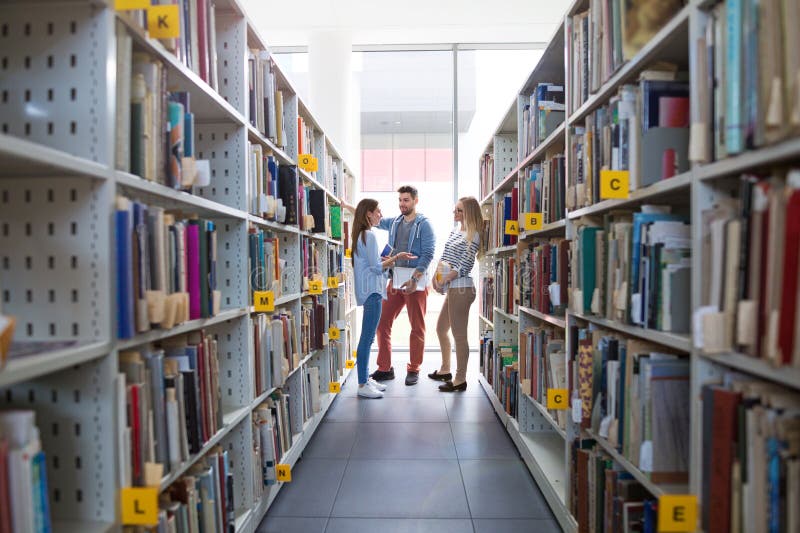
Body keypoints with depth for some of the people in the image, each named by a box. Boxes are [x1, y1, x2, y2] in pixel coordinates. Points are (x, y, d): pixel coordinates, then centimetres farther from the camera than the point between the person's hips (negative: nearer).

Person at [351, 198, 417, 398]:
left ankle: (366, 379, 23)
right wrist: (396, 258, -8)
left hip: (368, 291, 11)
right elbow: (376, 267, -15)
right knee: (367, 338, -8)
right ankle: (362, 385, -4)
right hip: (372, 291, -11)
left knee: (367, 337, 15)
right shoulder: (369, 235, -13)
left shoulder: (361, 235, 17)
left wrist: (384, 260, 14)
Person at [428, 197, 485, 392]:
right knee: (441, 329, 19)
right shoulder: (454, 232, 16)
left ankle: (460, 379, 7)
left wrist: (444, 281, -16)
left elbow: (464, 266, -15)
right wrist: (436, 276, 2)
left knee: (459, 334, -3)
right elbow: (444, 258, 17)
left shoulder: (472, 236, -10)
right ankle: (445, 370, 34)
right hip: (452, 289, 10)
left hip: (461, 288, -10)